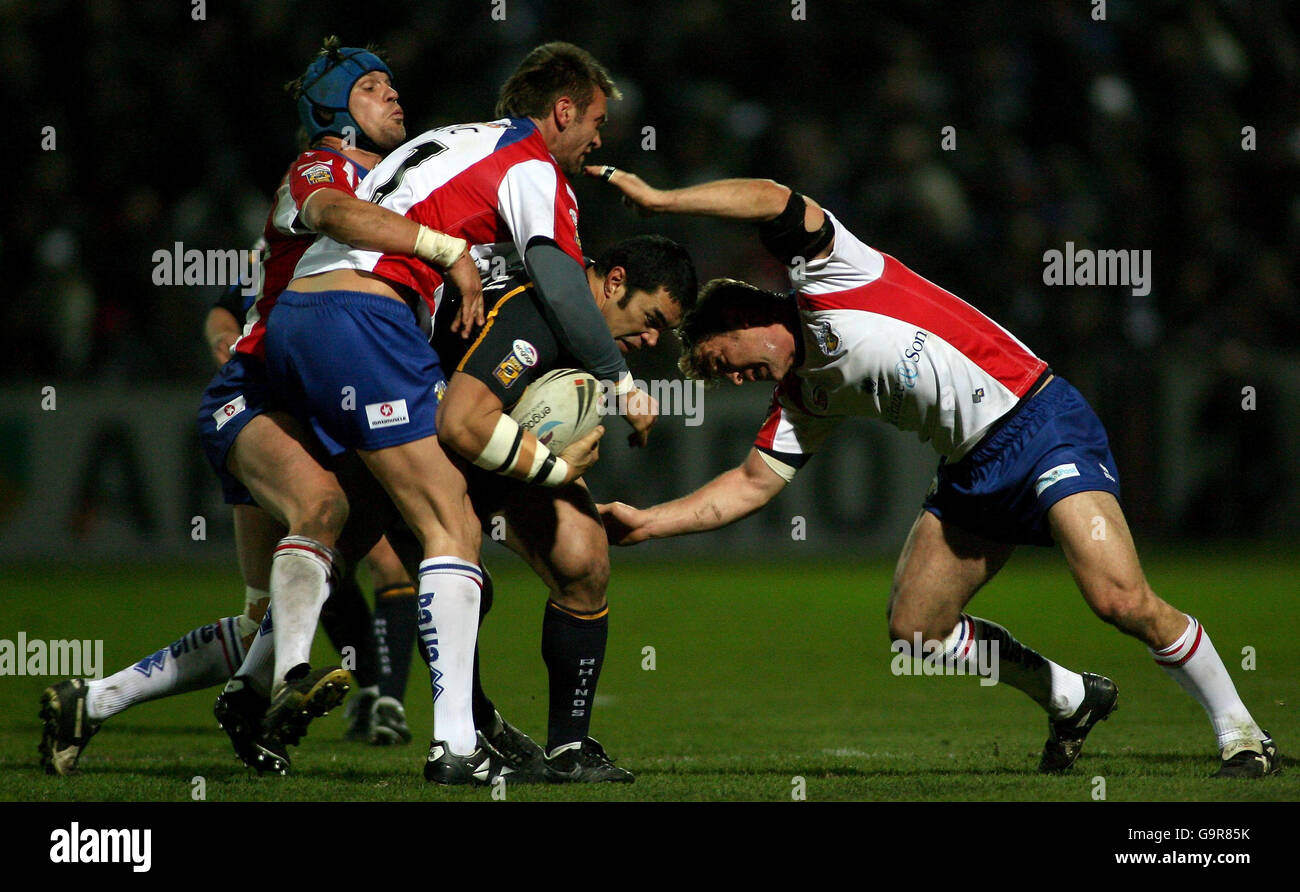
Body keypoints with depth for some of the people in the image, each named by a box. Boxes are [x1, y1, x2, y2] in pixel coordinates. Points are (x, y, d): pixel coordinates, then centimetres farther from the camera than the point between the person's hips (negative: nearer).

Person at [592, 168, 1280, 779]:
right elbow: (752, 483, 14)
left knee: (1122, 601, -22)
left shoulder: (825, 280, -5)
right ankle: (1072, 699, 22)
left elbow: (774, 201, -20)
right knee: (914, 630, 3)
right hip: (970, 471, 9)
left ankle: (1238, 730, -7)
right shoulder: (801, 397, 16)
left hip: (1037, 420, -9)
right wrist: (646, 522, 6)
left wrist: (657, 198, -17)